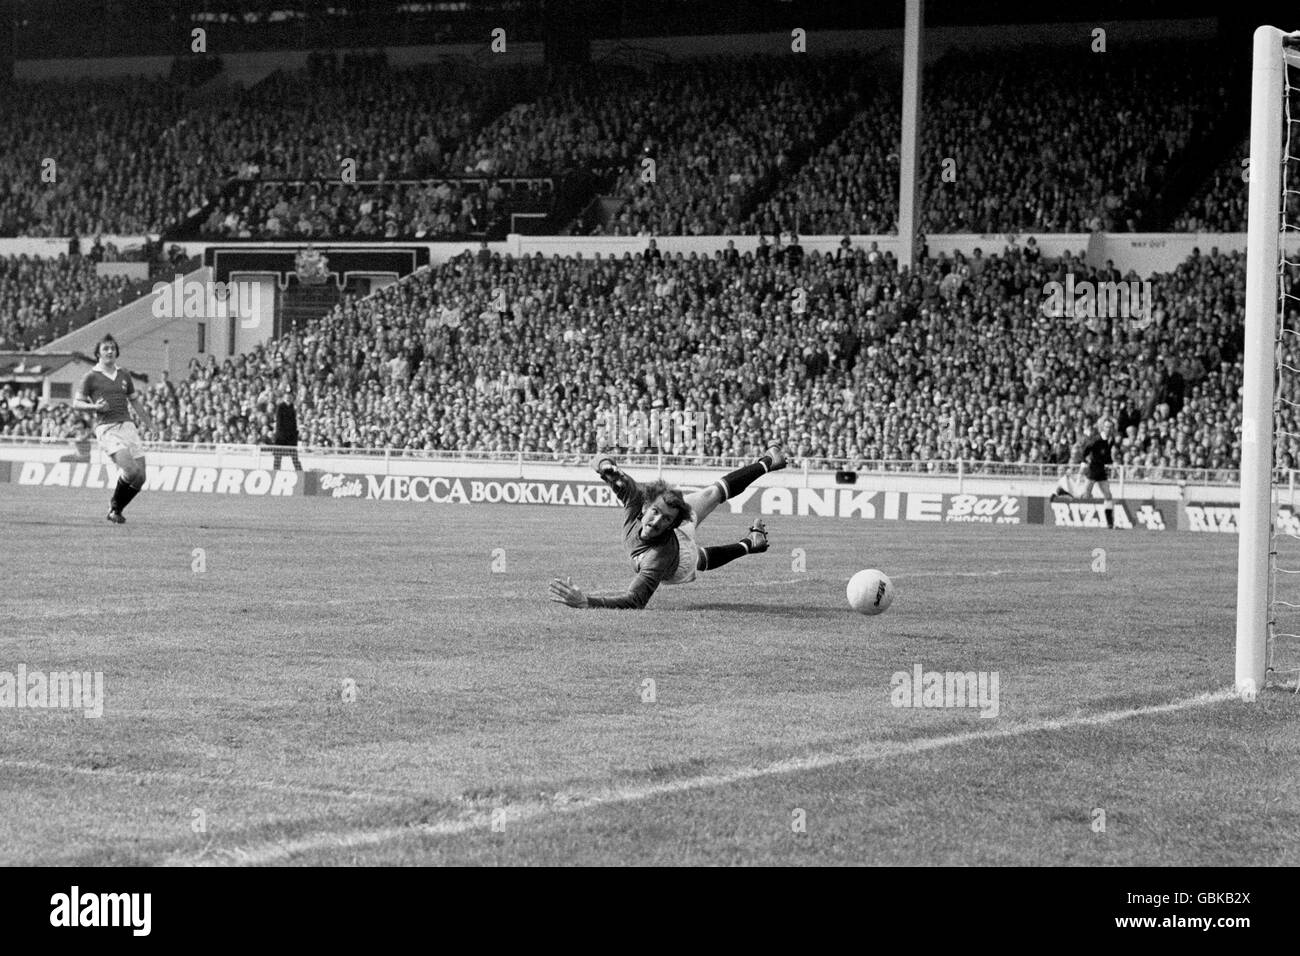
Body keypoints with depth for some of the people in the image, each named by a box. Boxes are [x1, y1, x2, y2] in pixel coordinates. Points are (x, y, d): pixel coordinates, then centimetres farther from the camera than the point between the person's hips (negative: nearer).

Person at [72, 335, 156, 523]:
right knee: (131, 470, -23)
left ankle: (116, 509, 18)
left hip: (127, 425, 5)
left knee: (140, 477, -2)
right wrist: (94, 407, -14)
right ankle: (114, 506, 0)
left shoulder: (124, 375, 16)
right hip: (107, 428, -5)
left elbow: (134, 400, 27)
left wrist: (147, 421, 23)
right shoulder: (91, 377, 1)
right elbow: (77, 403, 4)